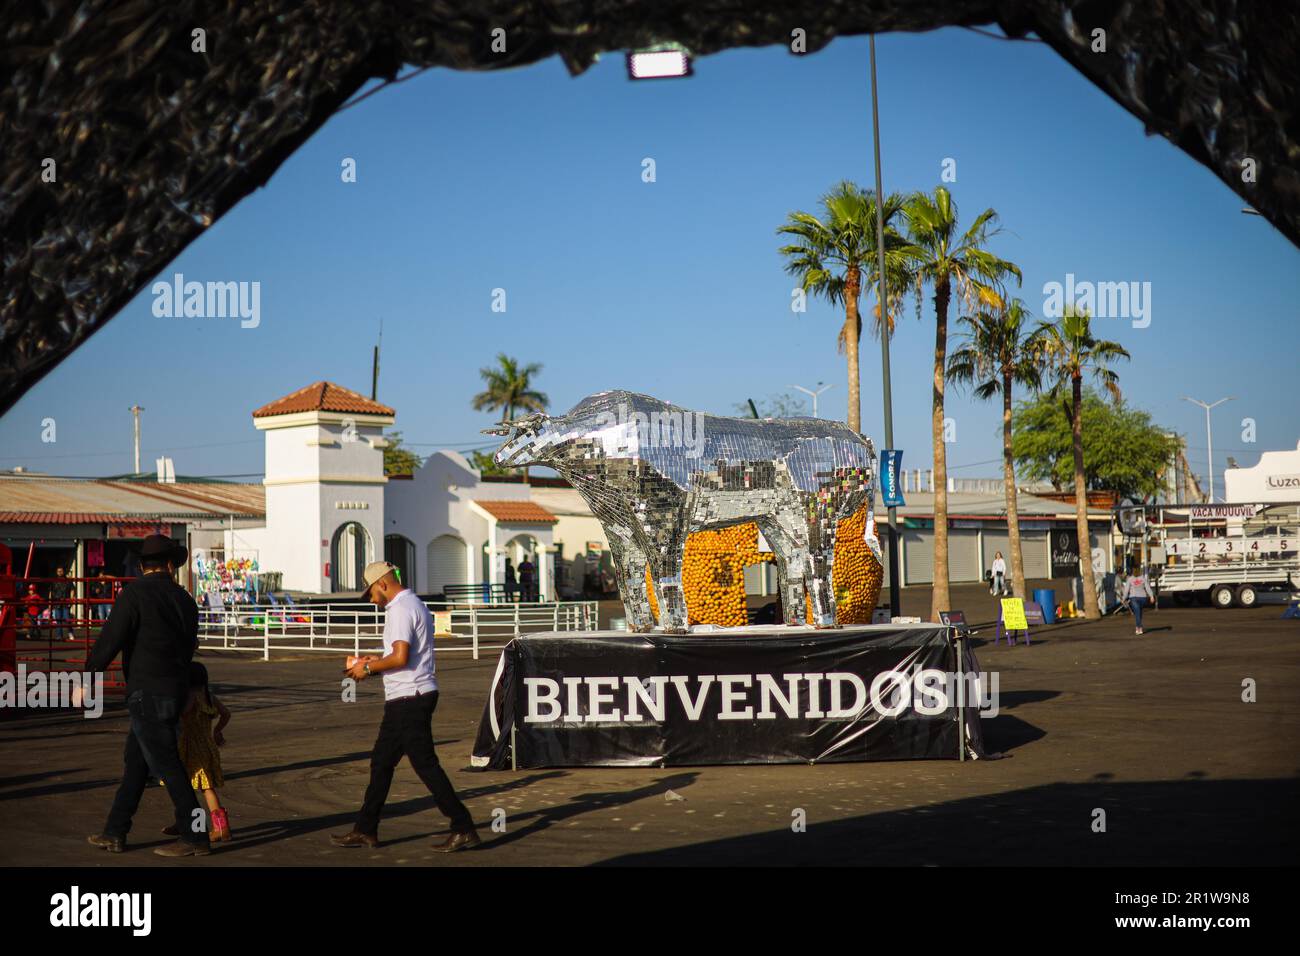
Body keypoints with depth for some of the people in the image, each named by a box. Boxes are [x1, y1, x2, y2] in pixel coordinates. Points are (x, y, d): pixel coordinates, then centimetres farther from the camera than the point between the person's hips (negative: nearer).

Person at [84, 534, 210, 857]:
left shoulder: (135, 592, -11)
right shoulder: (184, 599, 9)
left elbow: (110, 640, -14)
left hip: (147, 691, -7)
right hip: (176, 689, 7)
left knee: (166, 764, -3)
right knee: (136, 760, 14)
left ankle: (195, 837, -1)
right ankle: (115, 833, 19)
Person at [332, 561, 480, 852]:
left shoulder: (400, 609, -14)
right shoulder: (415, 604, 18)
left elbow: (401, 657, -24)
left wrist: (368, 668, -10)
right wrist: (375, 661, 20)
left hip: (409, 697, -11)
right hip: (413, 696, 11)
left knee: (425, 764, -8)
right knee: (381, 761, 14)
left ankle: (463, 829, -6)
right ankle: (366, 830, 20)